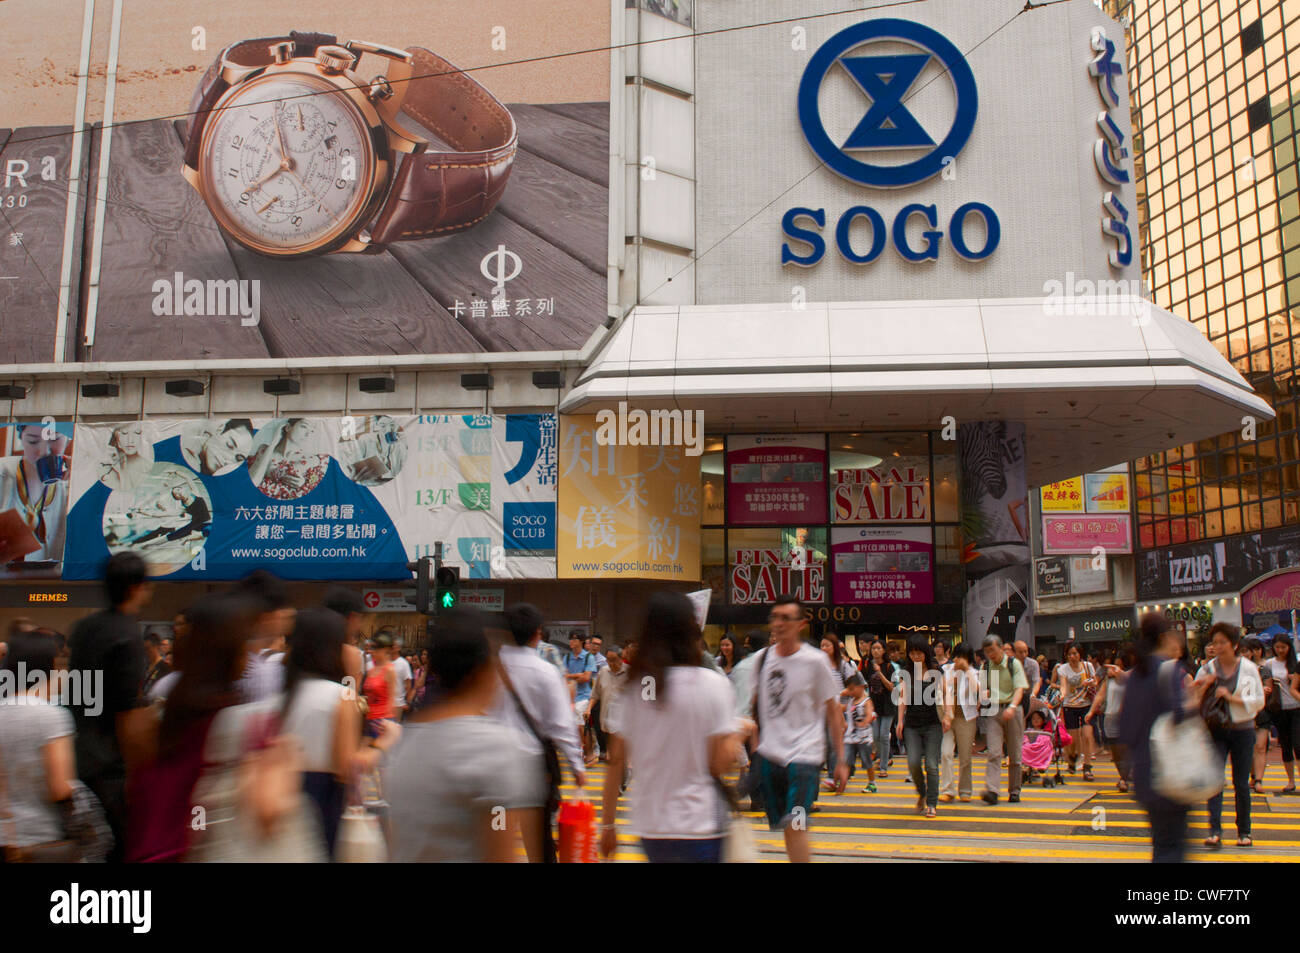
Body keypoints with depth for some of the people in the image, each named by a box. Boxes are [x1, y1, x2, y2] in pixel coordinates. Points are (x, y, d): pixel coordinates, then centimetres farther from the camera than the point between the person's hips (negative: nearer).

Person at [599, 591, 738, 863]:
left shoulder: (634, 688, 1)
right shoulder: (713, 684, -11)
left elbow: (616, 761, 3)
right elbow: (722, 762, -12)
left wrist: (607, 824, 11)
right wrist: (740, 731, 7)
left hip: (649, 827, 4)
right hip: (698, 826, -4)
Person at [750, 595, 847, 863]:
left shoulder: (814, 661, -7)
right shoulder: (762, 657, 5)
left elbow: (833, 712, -2)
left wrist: (840, 760, -3)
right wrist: (755, 743, 14)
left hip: (804, 753, -5)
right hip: (768, 754, 5)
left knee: (795, 826, -17)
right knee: (785, 827, 11)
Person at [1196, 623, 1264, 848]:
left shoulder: (1248, 668, 0)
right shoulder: (1207, 669, 2)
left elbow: (1259, 701, -3)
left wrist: (1231, 697, -15)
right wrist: (1204, 685, -14)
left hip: (1242, 730, -1)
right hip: (1216, 730, 1)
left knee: (1241, 783, 6)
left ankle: (1244, 832, 20)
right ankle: (1215, 831, -15)